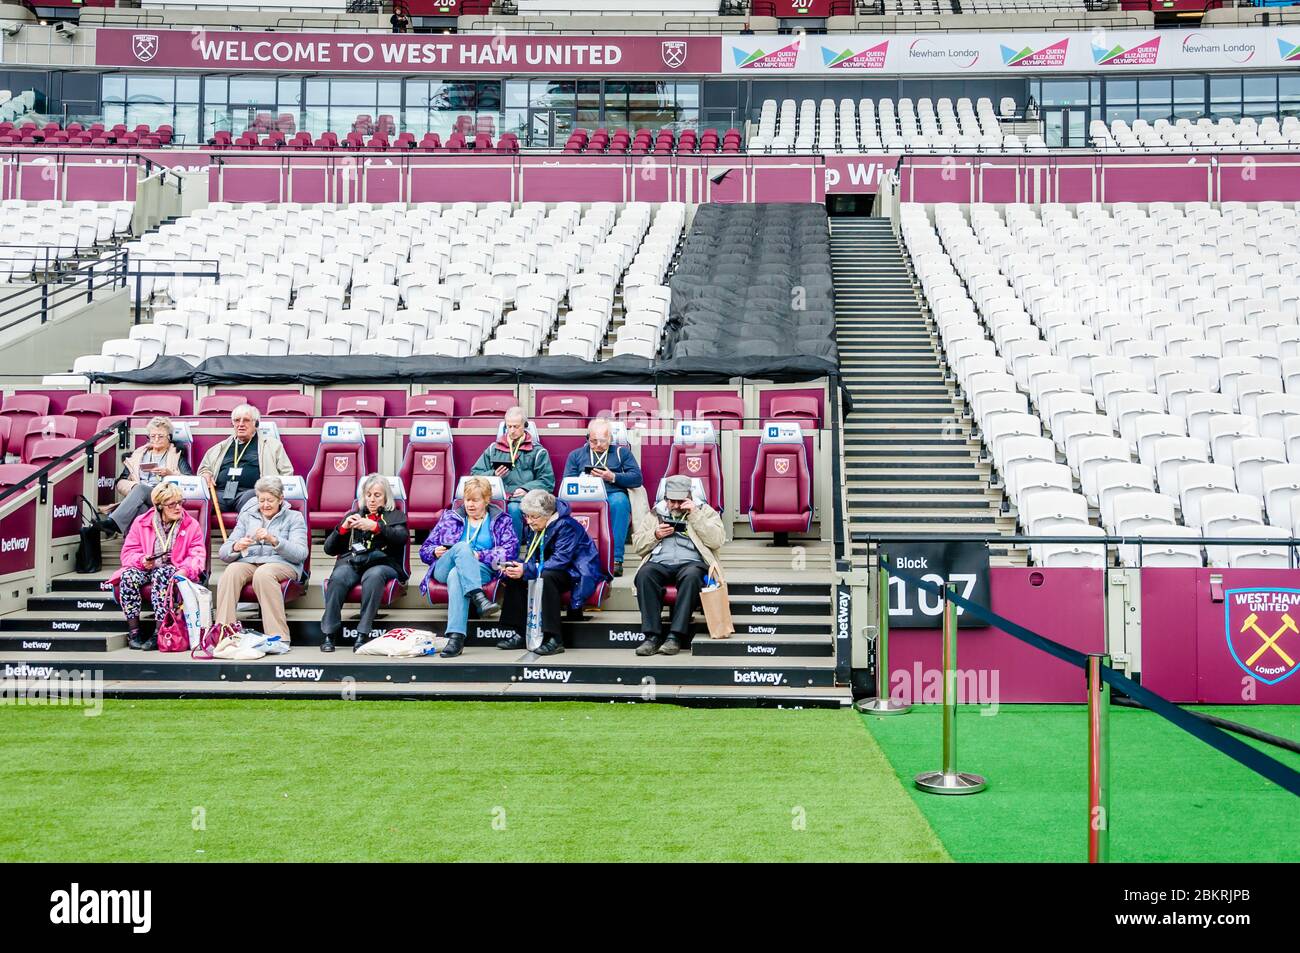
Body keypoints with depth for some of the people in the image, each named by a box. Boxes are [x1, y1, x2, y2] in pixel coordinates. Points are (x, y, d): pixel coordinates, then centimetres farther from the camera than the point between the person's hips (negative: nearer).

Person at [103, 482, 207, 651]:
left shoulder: (191, 525, 3)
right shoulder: (141, 522, 6)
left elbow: (198, 555, -6)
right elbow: (128, 552, 5)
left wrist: (185, 570, -27)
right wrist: (142, 560, -18)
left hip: (173, 570, -2)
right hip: (145, 569, 2)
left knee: (161, 575, -37)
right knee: (128, 576, -31)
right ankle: (133, 630, -24)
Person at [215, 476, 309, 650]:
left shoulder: (294, 517, 11)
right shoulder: (247, 516, 20)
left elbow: (300, 554, -6)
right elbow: (223, 553, 11)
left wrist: (274, 540, -21)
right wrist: (236, 547, -13)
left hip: (281, 564, -3)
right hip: (248, 562, 3)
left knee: (263, 573, -37)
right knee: (231, 571, -31)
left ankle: (279, 637, -38)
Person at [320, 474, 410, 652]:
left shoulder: (395, 515, 22)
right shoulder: (353, 515, 28)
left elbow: (402, 537, -3)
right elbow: (329, 549, 19)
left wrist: (376, 526, -18)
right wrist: (343, 528, 0)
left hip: (382, 562, -2)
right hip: (351, 562, 2)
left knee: (373, 575, -38)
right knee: (338, 577, -33)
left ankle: (363, 634, -38)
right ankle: (329, 635, -33)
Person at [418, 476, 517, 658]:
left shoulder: (501, 520, 16)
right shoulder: (449, 517, 24)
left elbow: (511, 550, -2)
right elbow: (425, 549, 21)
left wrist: (479, 555, -13)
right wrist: (435, 552, -3)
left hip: (482, 570, -2)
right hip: (444, 569, 2)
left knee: (456, 576, -38)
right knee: (461, 546, -33)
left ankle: (456, 637, -52)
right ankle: (479, 598, -54)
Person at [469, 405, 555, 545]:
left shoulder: (537, 451, 13)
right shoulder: (494, 449, 23)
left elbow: (547, 481, 5)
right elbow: (475, 474, 19)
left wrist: (526, 489, -11)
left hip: (522, 498, -2)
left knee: (514, 508, -38)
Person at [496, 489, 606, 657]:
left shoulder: (566, 525, -20)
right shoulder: (534, 528, 7)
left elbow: (560, 560, -29)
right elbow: (531, 558, 9)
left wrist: (527, 570, -34)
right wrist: (515, 565, -14)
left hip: (576, 574, -9)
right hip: (552, 572, 9)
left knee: (546, 577, -37)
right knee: (514, 576, -7)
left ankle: (554, 639, -36)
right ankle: (519, 634, -10)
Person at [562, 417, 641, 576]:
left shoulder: (622, 452, 22)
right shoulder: (576, 455, 26)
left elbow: (637, 478, 9)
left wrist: (613, 477, -4)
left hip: (613, 494, -1)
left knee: (619, 500, -38)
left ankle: (616, 558, -37)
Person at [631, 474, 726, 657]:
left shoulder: (704, 511, 16)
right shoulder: (655, 512, 23)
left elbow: (717, 540, -1)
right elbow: (638, 544, 19)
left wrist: (695, 515, -6)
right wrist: (655, 535, 1)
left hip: (691, 562, -2)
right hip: (659, 564, 2)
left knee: (691, 576, -38)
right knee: (644, 574, -32)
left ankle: (675, 636, -37)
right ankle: (651, 636, -33)